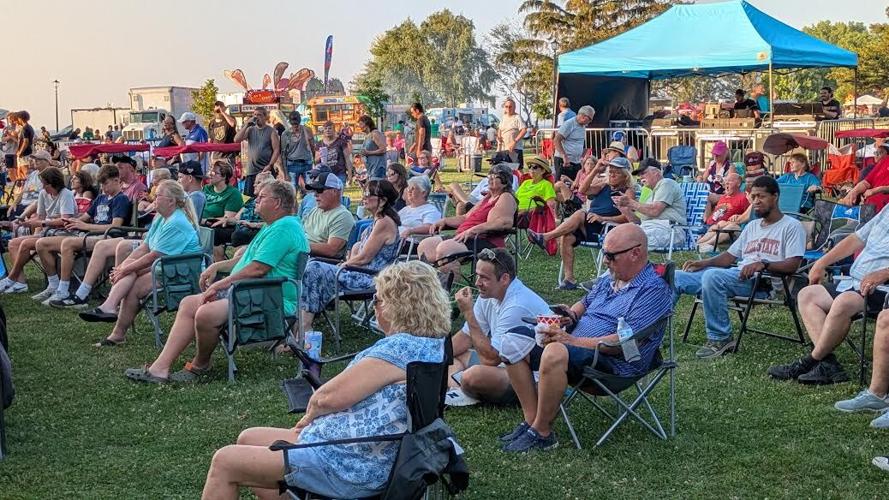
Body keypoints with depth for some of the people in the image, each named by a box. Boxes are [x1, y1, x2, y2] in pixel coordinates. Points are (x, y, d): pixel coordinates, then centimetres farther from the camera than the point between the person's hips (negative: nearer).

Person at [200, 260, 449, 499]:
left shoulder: (400, 348, -23)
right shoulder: (433, 345, 9)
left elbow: (329, 397, -21)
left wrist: (309, 416, 1)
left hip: (350, 469, -11)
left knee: (225, 461, -2)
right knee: (248, 439, 21)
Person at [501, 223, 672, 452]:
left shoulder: (653, 290, -13)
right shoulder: (609, 278, 15)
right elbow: (585, 303, 32)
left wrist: (573, 341, -22)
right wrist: (570, 315, 6)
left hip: (615, 365, -9)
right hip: (576, 349, 10)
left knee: (555, 353, -37)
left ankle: (541, 433, -23)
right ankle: (531, 420, -4)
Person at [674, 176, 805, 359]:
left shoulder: (792, 226, 5)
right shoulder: (752, 226, 29)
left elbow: (793, 265, -9)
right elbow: (730, 255, 24)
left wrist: (763, 264, -24)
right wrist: (704, 263, 7)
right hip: (738, 274, 8)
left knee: (712, 276, -37)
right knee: (677, 277, -6)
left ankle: (721, 339, -26)